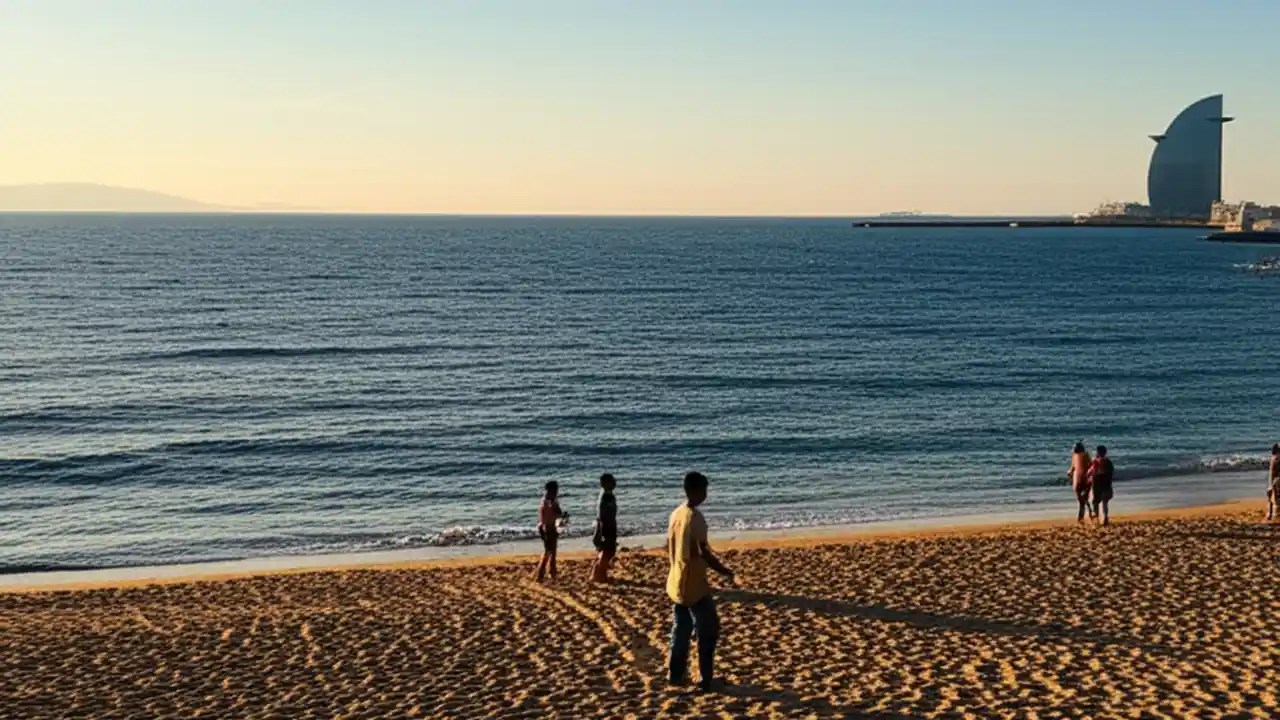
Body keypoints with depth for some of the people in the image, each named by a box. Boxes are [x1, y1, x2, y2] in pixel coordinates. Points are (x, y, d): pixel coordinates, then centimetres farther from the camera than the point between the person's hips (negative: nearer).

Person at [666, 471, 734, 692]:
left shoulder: (676, 514, 6)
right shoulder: (695, 518, -20)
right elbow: (704, 553, -23)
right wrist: (725, 572, -13)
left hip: (676, 583, 8)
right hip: (695, 585, -8)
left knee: (681, 630, 15)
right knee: (708, 630, 3)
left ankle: (675, 675, 18)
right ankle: (705, 678, 5)